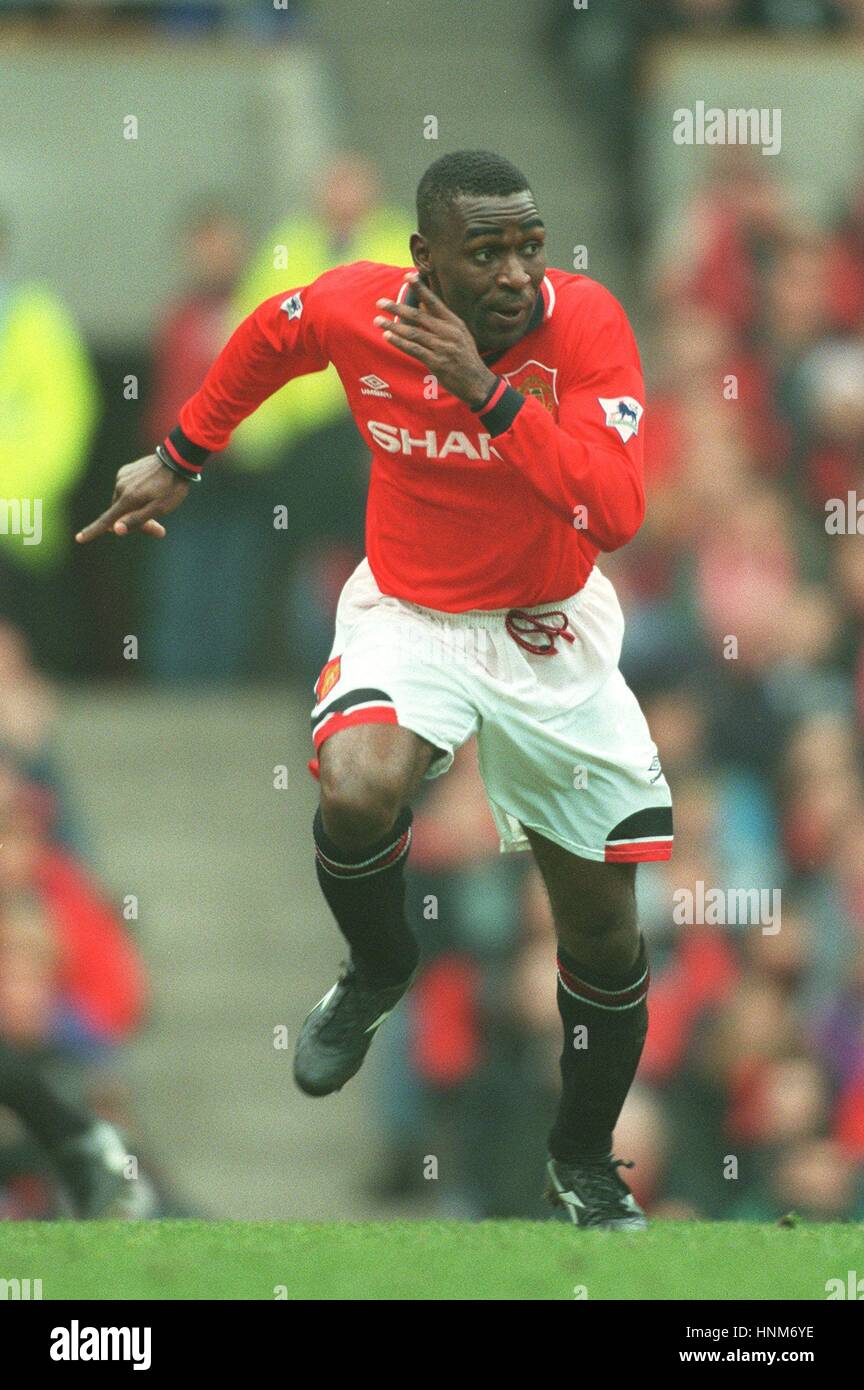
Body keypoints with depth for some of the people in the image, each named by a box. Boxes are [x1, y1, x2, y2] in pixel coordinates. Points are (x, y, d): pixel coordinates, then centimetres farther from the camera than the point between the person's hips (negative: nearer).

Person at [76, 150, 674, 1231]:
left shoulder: (584, 323, -24)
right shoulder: (352, 310, -18)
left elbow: (617, 514, -35)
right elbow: (264, 340, 8)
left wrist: (486, 391, -40)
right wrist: (180, 460, 18)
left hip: (553, 634, 0)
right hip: (409, 612, 0)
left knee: (607, 943, 7)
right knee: (358, 792, -34)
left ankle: (584, 1165, 33)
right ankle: (377, 972, 0)